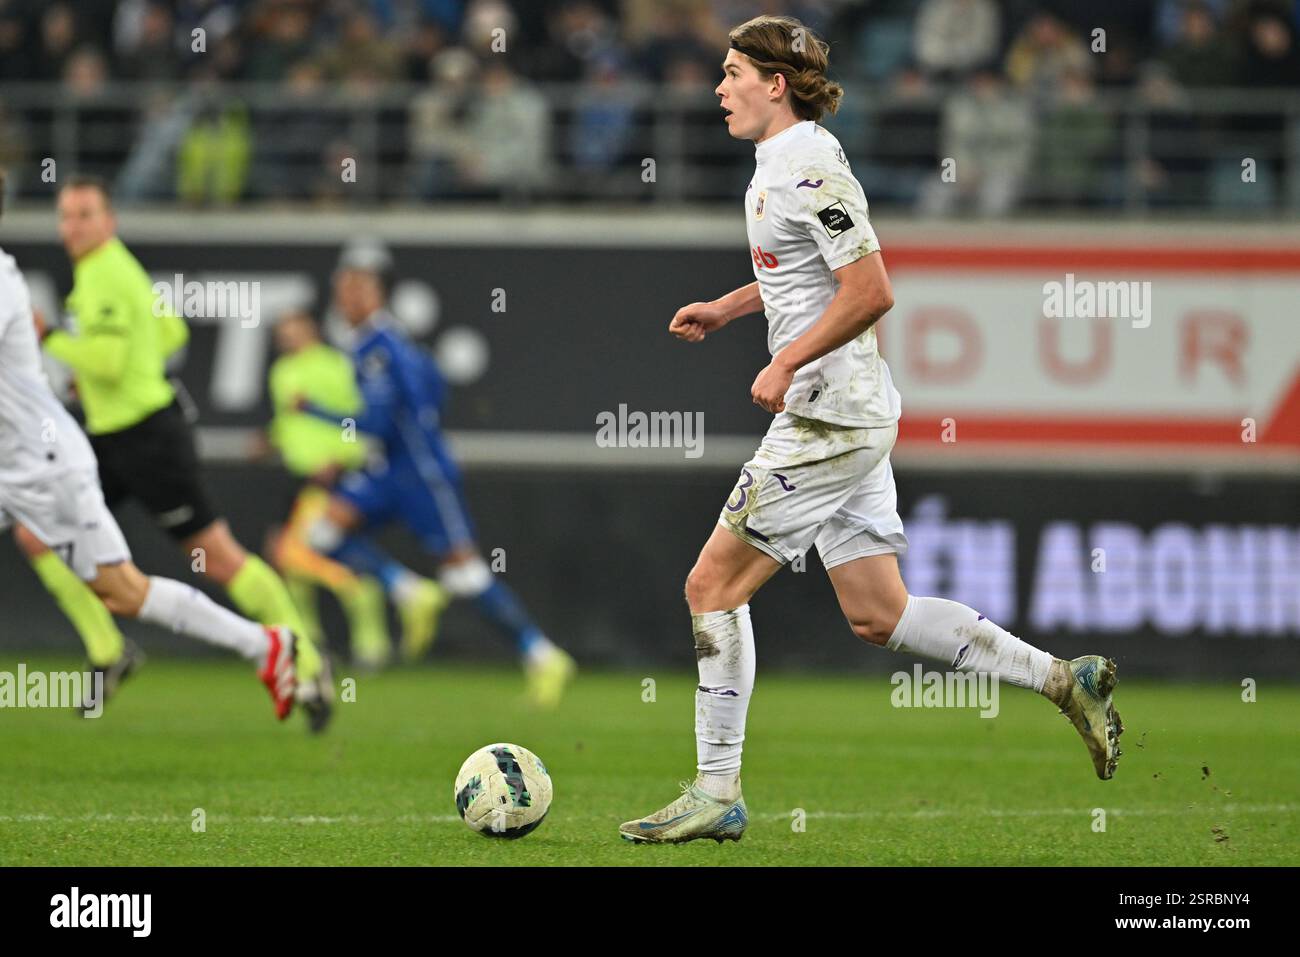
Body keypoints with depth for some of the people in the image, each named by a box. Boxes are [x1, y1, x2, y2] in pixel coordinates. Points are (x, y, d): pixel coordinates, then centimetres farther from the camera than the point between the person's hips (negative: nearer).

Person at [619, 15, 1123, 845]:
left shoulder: (810, 169, -16)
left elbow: (871, 291, -22)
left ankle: (717, 793, -2)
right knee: (877, 616, 11)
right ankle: (1064, 680, 11)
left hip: (831, 418, -10)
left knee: (714, 586, -6)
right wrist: (727, 308, 19)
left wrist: (786, 364, -18)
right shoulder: (778, 162, 14)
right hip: (851, 415, 10)